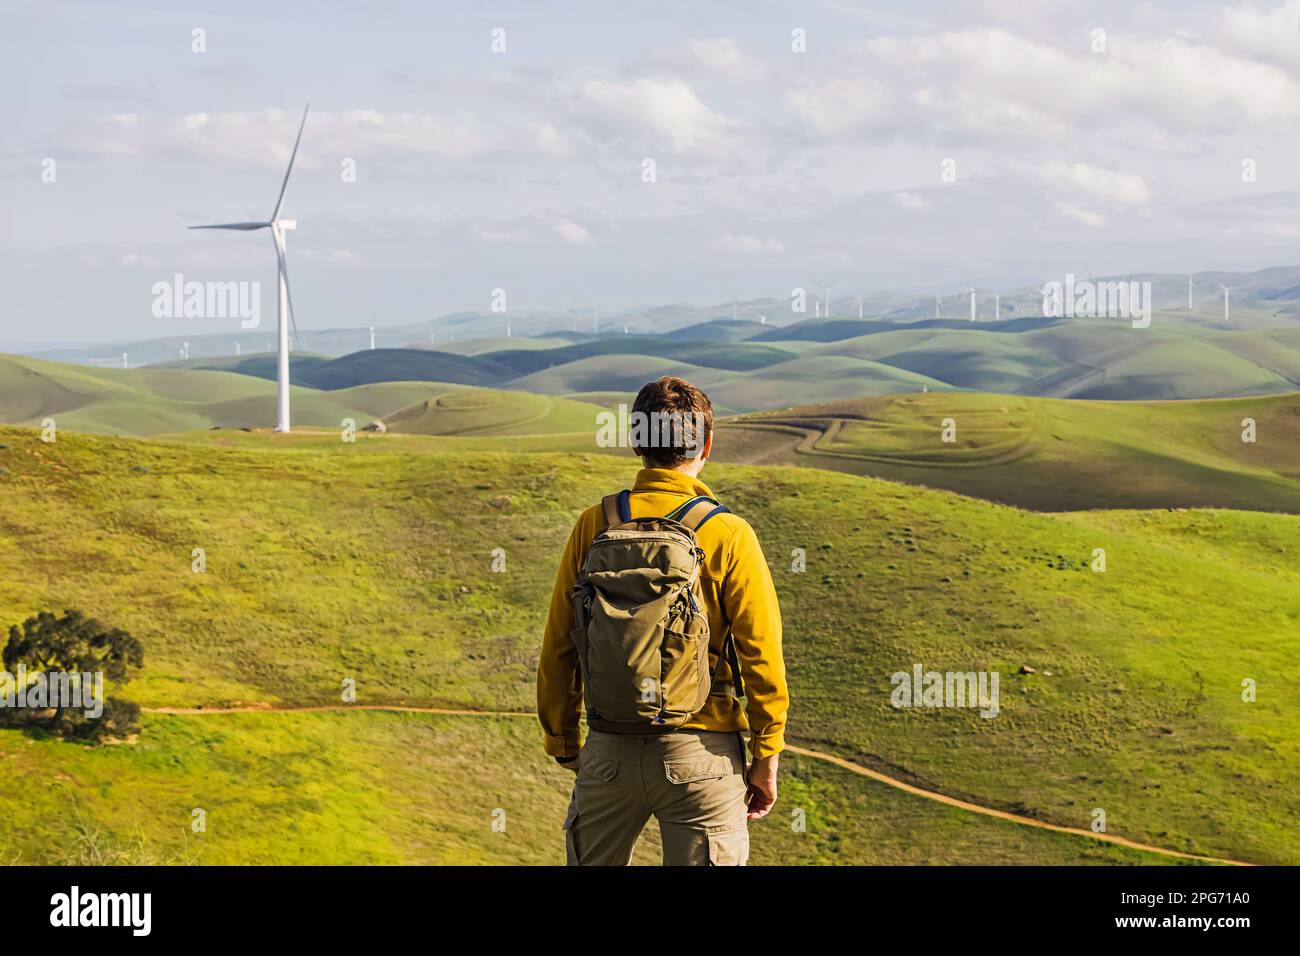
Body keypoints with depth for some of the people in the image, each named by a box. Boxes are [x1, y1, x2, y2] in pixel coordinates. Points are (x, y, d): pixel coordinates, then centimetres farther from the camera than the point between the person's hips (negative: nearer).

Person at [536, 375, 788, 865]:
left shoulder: (594, 526, -1)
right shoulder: (728, 535, -9)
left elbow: (559, 647, 3)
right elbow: (761, 655, -9)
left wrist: (564, 743, 15)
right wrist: (766, 760, 1)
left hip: (610, 750, 3)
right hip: (700, 750, -2)